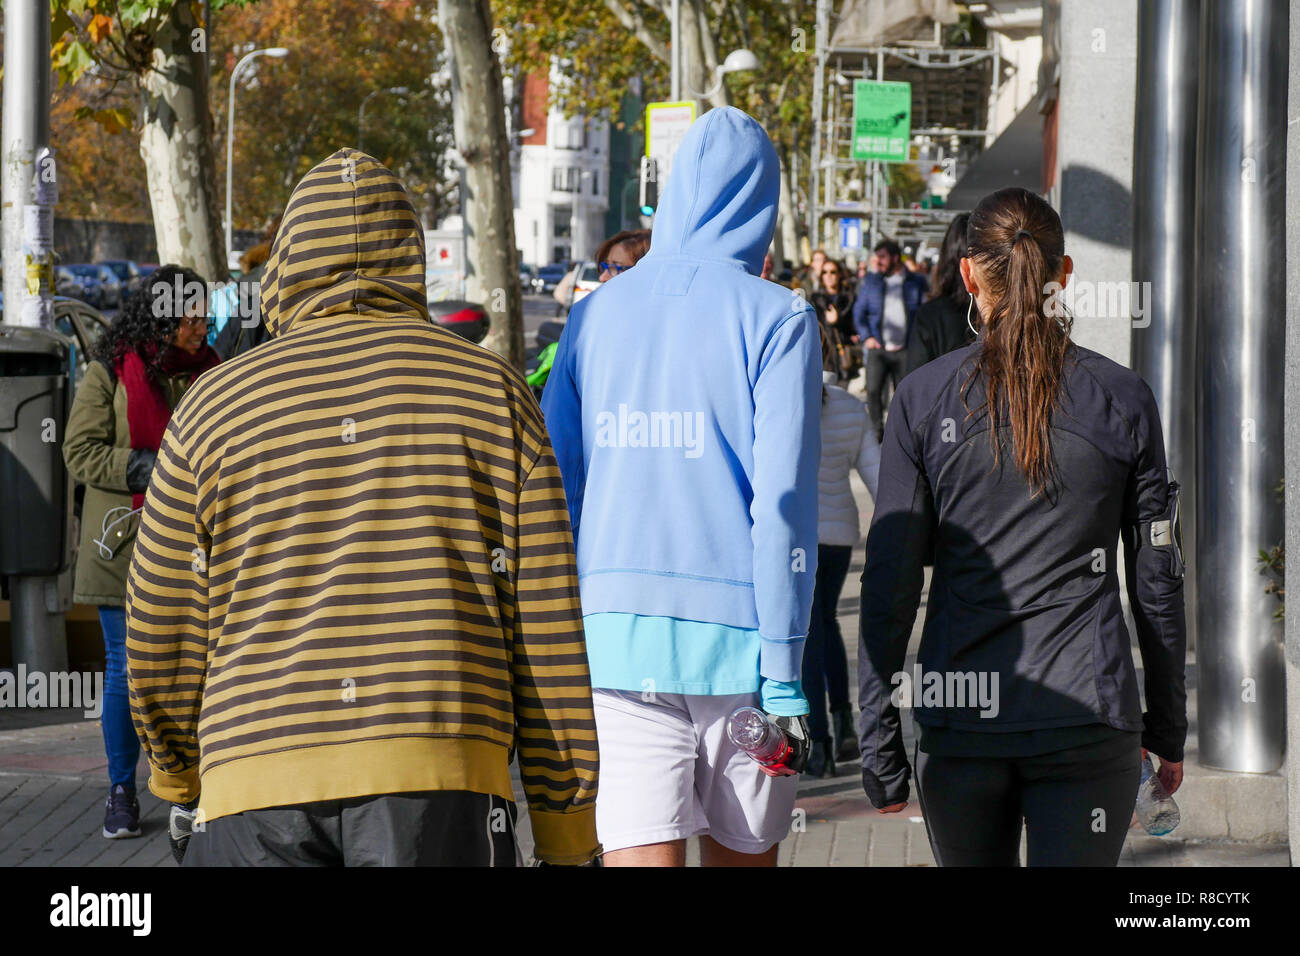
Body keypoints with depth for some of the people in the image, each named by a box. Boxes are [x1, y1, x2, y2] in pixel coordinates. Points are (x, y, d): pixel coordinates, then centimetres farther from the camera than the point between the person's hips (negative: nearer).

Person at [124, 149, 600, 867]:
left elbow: (159, 639, 14)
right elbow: (548, 624, 5)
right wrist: (567, 835, 10)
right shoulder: (493, 392, 9)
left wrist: (179, 781, 32)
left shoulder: (214, 407, 11)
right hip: (443, 780, -1)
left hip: (255, 786, 1)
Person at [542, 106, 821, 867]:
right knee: (744, 852, 13)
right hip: (734, 634, -2)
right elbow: (782, 504, -9)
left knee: (640, 852, -3)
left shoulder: (597, 314, 8)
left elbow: (556, 487, 10)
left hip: (613, 637, 2)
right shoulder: (776, 319, -3)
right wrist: (784, 674, -8)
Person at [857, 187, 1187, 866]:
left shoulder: (923, 396, 0)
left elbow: (890, 579, -2)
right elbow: (1157, 581, 5)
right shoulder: (1122, 398, 1)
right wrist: (1167, 726, 15)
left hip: (959, 713, 1)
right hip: (1086, 713, -1)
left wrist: (877, 738, 4)